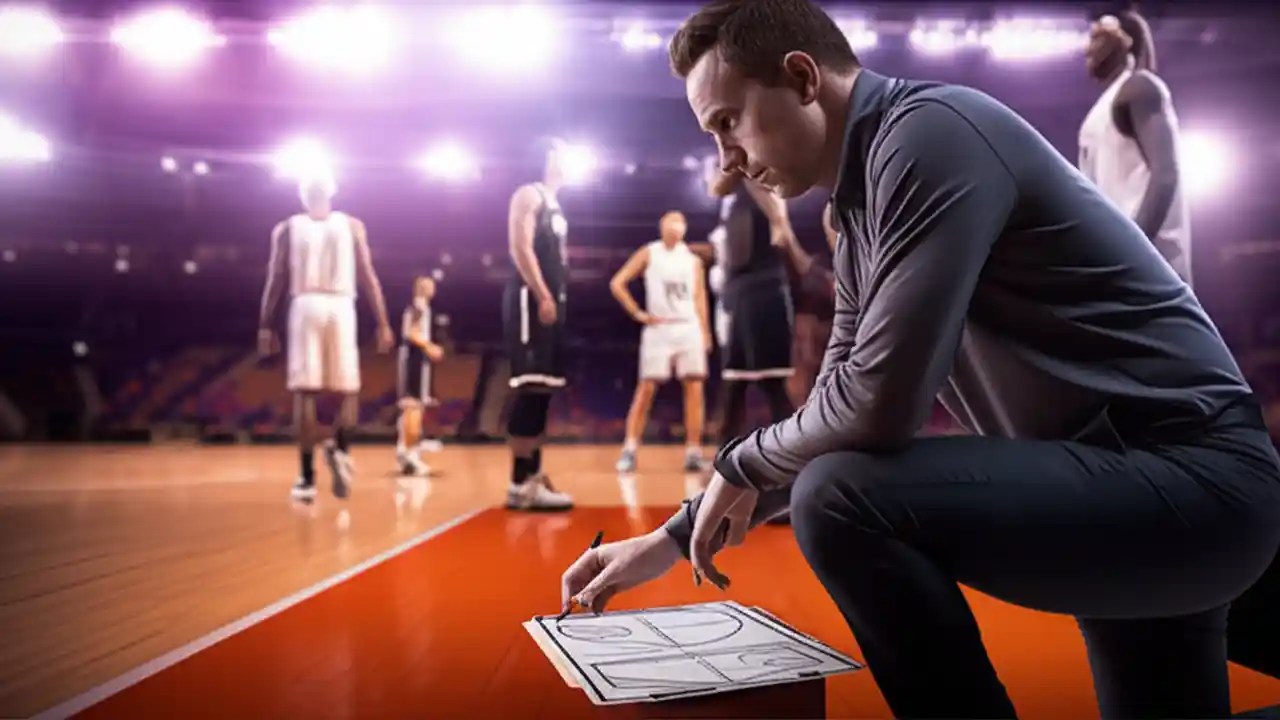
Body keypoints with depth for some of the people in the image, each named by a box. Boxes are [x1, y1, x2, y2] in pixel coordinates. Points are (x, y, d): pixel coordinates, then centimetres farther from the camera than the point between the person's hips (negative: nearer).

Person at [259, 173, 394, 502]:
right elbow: (368, 277, 7)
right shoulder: (352, 225, 13)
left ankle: (308, 478, -1)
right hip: (341, 307, 0)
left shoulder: (286, 228, 13)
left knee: (305, 392, 2)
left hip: (306, 307, 0)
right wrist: (383, 324, 7)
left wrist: (265, 327, 9)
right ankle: (340, 449, -19)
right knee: (348, 390, 9)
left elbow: (275, 280, 7)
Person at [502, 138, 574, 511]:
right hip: (531, 299, -10)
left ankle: (533, 477, 15)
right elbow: (521, 247, -16)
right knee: (530, 390, -11)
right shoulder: (529, 194, -5)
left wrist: (556, 298, 17)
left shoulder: (555, 204, 23)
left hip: (552, 302, 10)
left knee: (542, 391, 9)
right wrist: (543, 295, -23)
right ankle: (520, 483, -8)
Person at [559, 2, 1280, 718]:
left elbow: (879, 403, -26)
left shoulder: (929, 134, -18)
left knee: (842, 497, -23)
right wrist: (674, 538, 13)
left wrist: (743, 464, -6)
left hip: (1193, 475, -9)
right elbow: (836, 417, 15)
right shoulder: (866, 218, 10)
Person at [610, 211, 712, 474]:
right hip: (659, 329, -3)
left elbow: (700, 297, 15)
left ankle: (694, 452, 1)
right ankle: (630, 450, -2)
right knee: (646, 389, -6)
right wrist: (637, 313, -6)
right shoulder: (648, 253, 3)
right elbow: (617, 283, 0)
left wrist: (705, 333, 7)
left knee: (694, 388, -2)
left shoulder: (693, 259, 14)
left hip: (689, 328, 3)